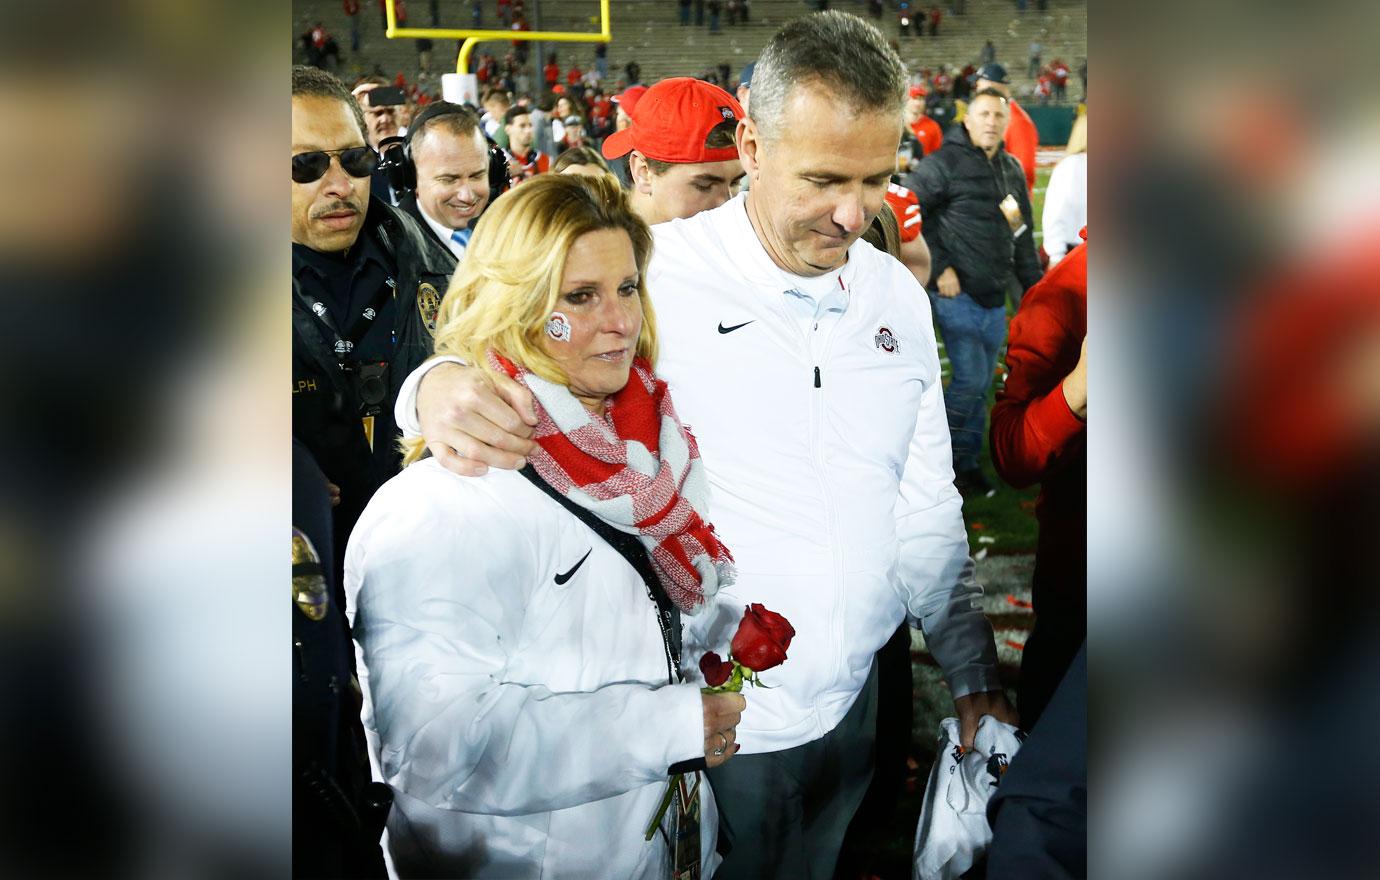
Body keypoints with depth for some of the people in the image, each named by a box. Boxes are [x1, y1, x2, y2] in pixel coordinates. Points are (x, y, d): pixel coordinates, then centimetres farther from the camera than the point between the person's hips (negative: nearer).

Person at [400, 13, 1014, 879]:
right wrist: (442, 388, -34)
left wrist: (973, 674, 9)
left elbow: (925, 508, 9)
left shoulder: (898, 297, 2)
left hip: (851, 708, 5)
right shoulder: (652, 276, -15)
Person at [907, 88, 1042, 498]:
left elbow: (1023, 237, 22)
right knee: (970, 380, -11)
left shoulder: (1011, 170, 15)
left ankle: (966, 463, 23)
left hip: (994, 299, 7)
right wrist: (938, 267, -13)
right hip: (957, 295, -7)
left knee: (981, 386, 11)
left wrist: (1034, 287, 19)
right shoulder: (944, 163, -8)